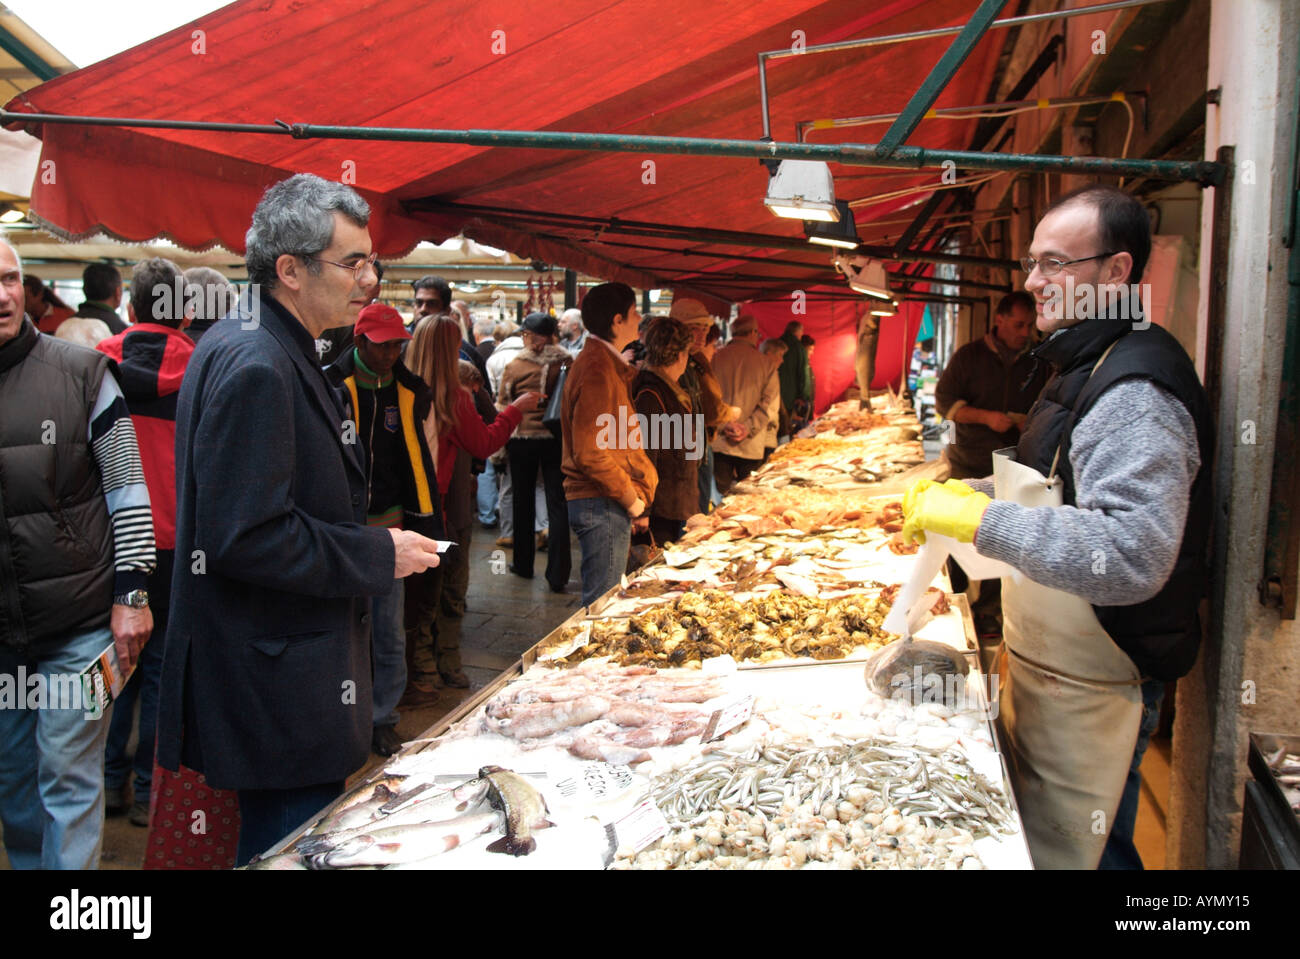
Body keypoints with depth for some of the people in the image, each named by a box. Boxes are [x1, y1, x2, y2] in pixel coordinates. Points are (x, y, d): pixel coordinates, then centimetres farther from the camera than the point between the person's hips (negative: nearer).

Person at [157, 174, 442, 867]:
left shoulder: (273, 351, 12)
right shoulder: (255, 366, -22)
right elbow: (243, 540, -26)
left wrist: (368, 545, 10)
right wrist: (378, 557, -17)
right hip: (276, 684, -11)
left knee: (276, 841, 22)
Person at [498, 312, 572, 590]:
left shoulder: (513, 367, -6)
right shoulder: (566, 364, -6)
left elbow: (503, 407, 1)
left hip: (523, 438, 0)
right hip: (556, 438, 0)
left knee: (523, 502, 15)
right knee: (558, 504, 2)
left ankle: (523, 564, 26)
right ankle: (557, 574, -1)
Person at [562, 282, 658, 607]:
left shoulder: (604, 362, 17)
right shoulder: (597, 369, -15)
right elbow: (590, 452, -22)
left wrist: (633, 498, 15)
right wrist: (632, 498, -13)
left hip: (607, 503, 10)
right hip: (602, 505, -10)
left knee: (604, 600, 17)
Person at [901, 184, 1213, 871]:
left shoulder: (1136, 392, -23)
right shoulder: (1081, 366, 11)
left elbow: (1132, 556, -34)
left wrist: (979, 521, -31)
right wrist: (970, 492, 8)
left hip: (1088, 689, -10)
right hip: (1045, 663, 10)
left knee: (1053, 852, 3)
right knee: (1020, 826, 22)